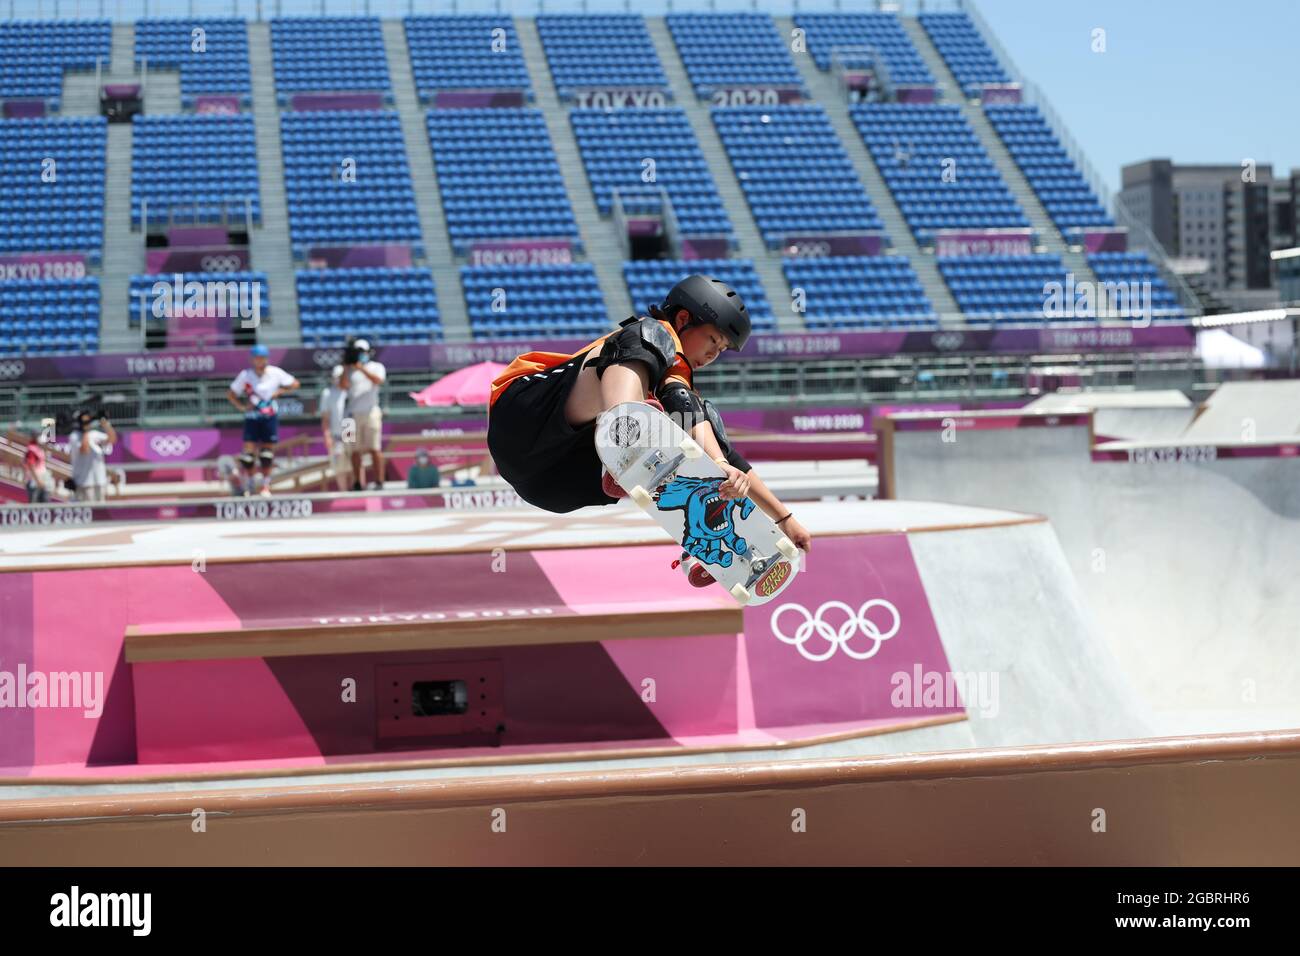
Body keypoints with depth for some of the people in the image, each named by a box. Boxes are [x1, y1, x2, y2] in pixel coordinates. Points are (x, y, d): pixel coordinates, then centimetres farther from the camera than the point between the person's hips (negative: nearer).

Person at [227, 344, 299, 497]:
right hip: (252, 417, 0)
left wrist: (279, 391, -8)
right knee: (249, 448, -7)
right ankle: (248, 486, 8)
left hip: (270, 416, 0)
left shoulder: (275, 373, -5)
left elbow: (295, 384, 5)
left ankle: (265, 486, 11)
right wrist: (241, 406, -9)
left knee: (268, 450, 1)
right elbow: (231, 394, 5)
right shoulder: (245, 375, -4)